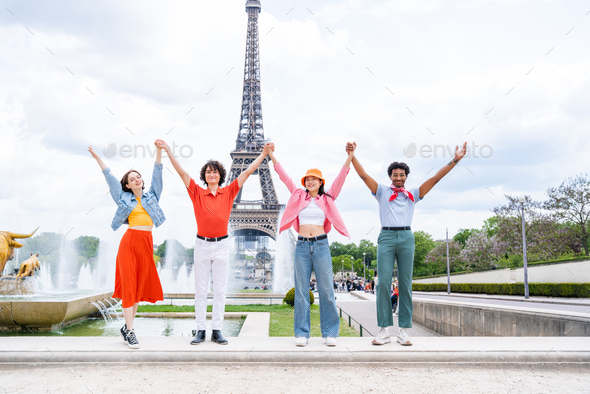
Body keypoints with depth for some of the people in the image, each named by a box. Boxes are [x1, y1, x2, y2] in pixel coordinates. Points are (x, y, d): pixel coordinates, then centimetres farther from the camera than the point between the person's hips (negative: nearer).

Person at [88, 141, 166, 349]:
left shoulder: (152, 195, 16)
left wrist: (159, 150, 3)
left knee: (140, 286, 5)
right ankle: (130, 332, -4)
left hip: (147, 244, 3)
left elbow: (157, 172, 10)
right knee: (129, 285, -6)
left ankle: (126, 328, 17)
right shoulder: (124, 198, 12)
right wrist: (97, 158, 14)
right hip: (130, 242, -3)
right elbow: (109, 176, 14)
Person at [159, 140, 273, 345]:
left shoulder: (228, 192, 4)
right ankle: (200, 331, 10)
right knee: (200, 290, 4)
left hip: (222, 244, 1)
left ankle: (217, 331, 11)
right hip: (202, 244, 0)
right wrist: (168, 151, -6)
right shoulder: (197, 193, 2)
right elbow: (181, 172, -2)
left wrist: (264, 153, 1)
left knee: (220, 289, 4)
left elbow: (247, 171, 2)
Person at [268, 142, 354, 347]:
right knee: (301, 291, 3)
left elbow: (341, 176, 2)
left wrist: (350, 156, -7)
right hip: (302, 246, 1)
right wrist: (271, 154, 5)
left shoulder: (327, 198, 8)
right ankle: (302, 333, 10)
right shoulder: (299, 196, 11)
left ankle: (330, 333, 10)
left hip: (321, 245, -1)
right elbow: (283, 175, 9)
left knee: (326, 290, 1)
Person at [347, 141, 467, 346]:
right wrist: (352, 155, -5)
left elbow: (435, 178, 12)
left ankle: (403, 330, 3)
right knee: (383, 282, -8)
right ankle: (384, 330, -5)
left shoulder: (413, 194, 17)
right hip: (386, 237, -1)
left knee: (405, 284, 0)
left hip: (406, 237, 1)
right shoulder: (382, 191, 16)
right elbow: (364, 175, 6)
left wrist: (455, 160, 5)